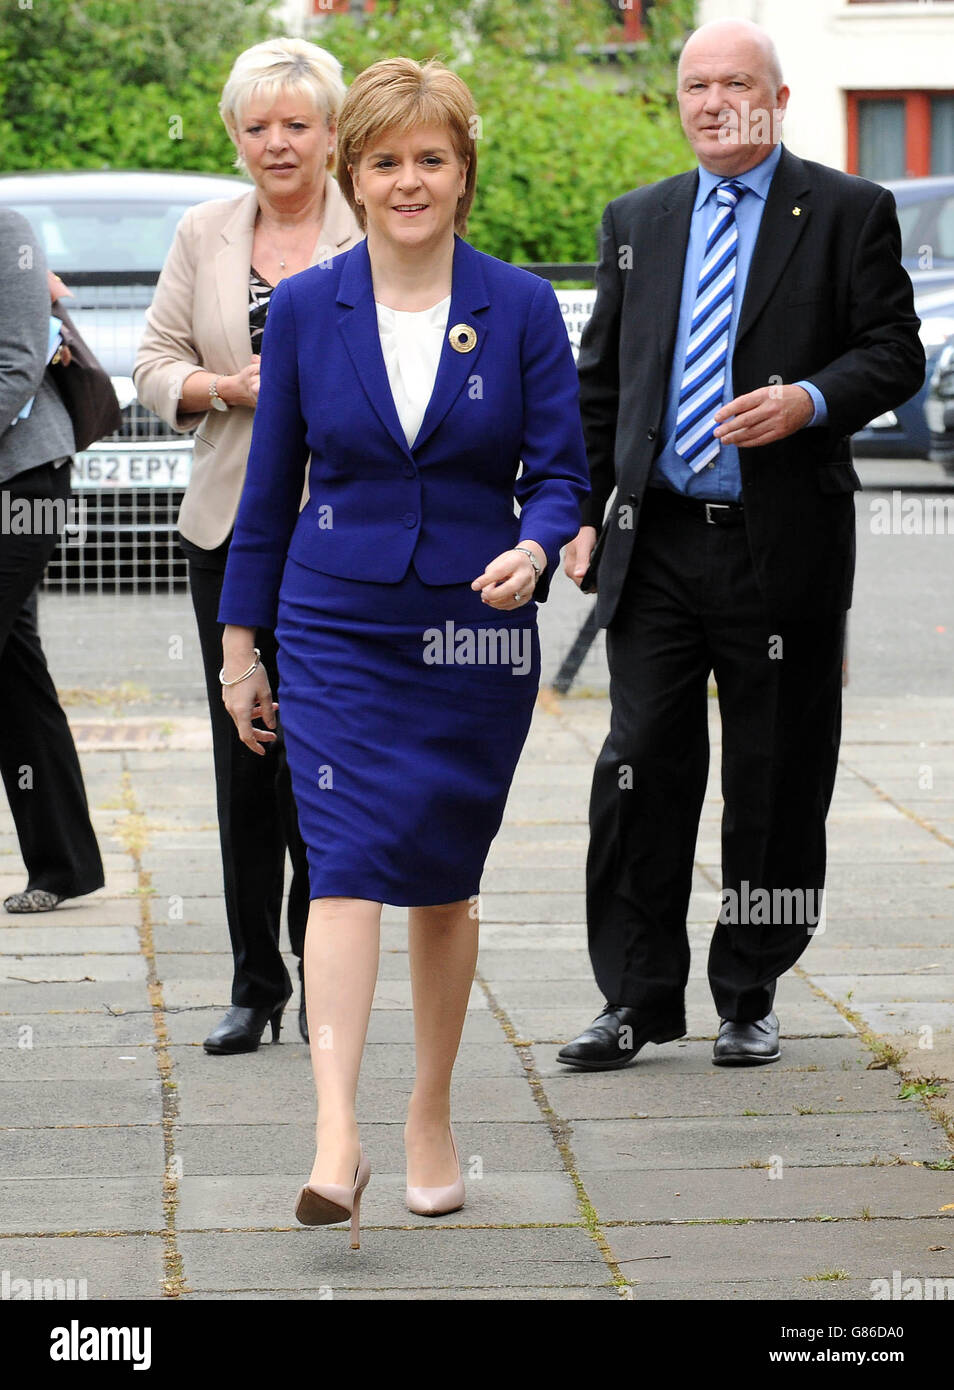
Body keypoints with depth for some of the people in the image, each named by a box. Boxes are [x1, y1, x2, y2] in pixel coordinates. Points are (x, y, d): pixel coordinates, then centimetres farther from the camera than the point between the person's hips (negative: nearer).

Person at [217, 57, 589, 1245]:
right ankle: (335, 1137, -22)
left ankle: (431, 1121, 24)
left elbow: (561, 472, 0)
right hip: (338, 629, -1)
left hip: (476, 634, 1)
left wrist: (535, 550, -22)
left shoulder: (521, 308, 0)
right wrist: (240, 643, 8)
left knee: (444, 879, 10)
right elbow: (270, 483, 7)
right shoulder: (305, 309, 1)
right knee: (345, 865, -14)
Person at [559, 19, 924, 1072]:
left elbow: (894, 352, -1)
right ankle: (638, 999, 7)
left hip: (784, 546, -3)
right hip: (658, 546, 3)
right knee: (640, 769, -1)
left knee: (775, 781, 4)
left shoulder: (847, 213, 3)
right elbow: (599, 381, 16)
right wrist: (583, 509, 7)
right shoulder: (637, 222, 14)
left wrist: (811, 402, -19)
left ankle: (749, 1001, 15)